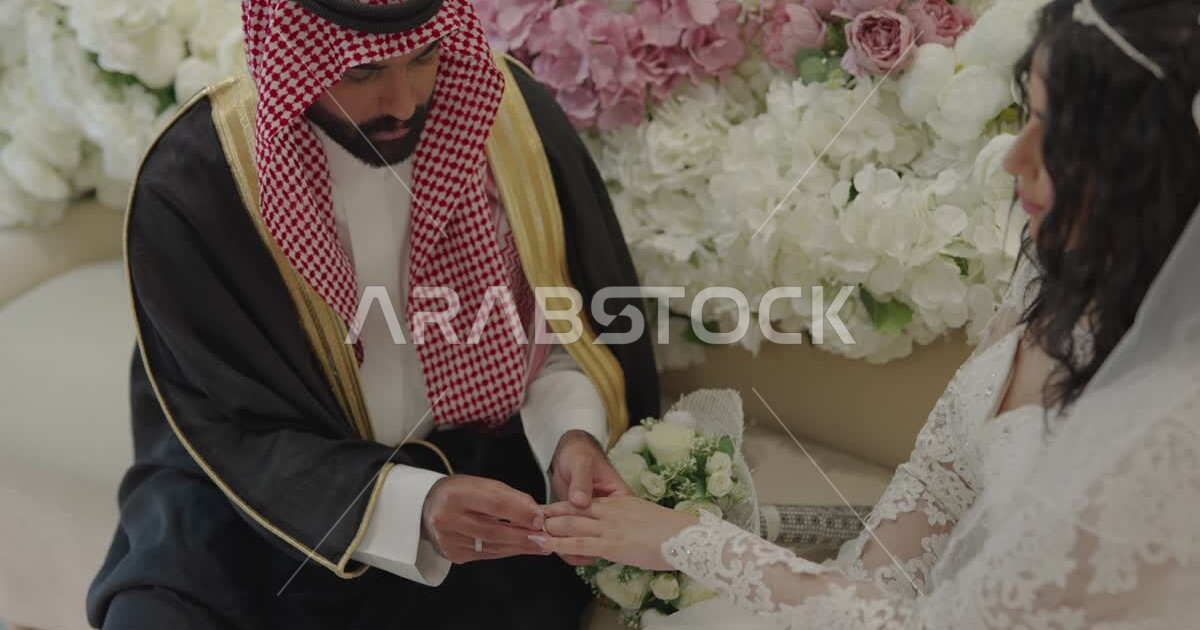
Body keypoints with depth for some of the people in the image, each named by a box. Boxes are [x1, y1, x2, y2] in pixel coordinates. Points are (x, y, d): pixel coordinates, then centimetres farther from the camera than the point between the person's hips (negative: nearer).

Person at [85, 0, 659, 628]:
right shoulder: (191, 184, -21)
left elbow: (569, 322, 0)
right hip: (265, 488, -1)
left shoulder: (508, 112, -14)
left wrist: (573, 433, -21)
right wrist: (412, 504, -32)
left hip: (482, 468, 1)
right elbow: (232, 433, -16)